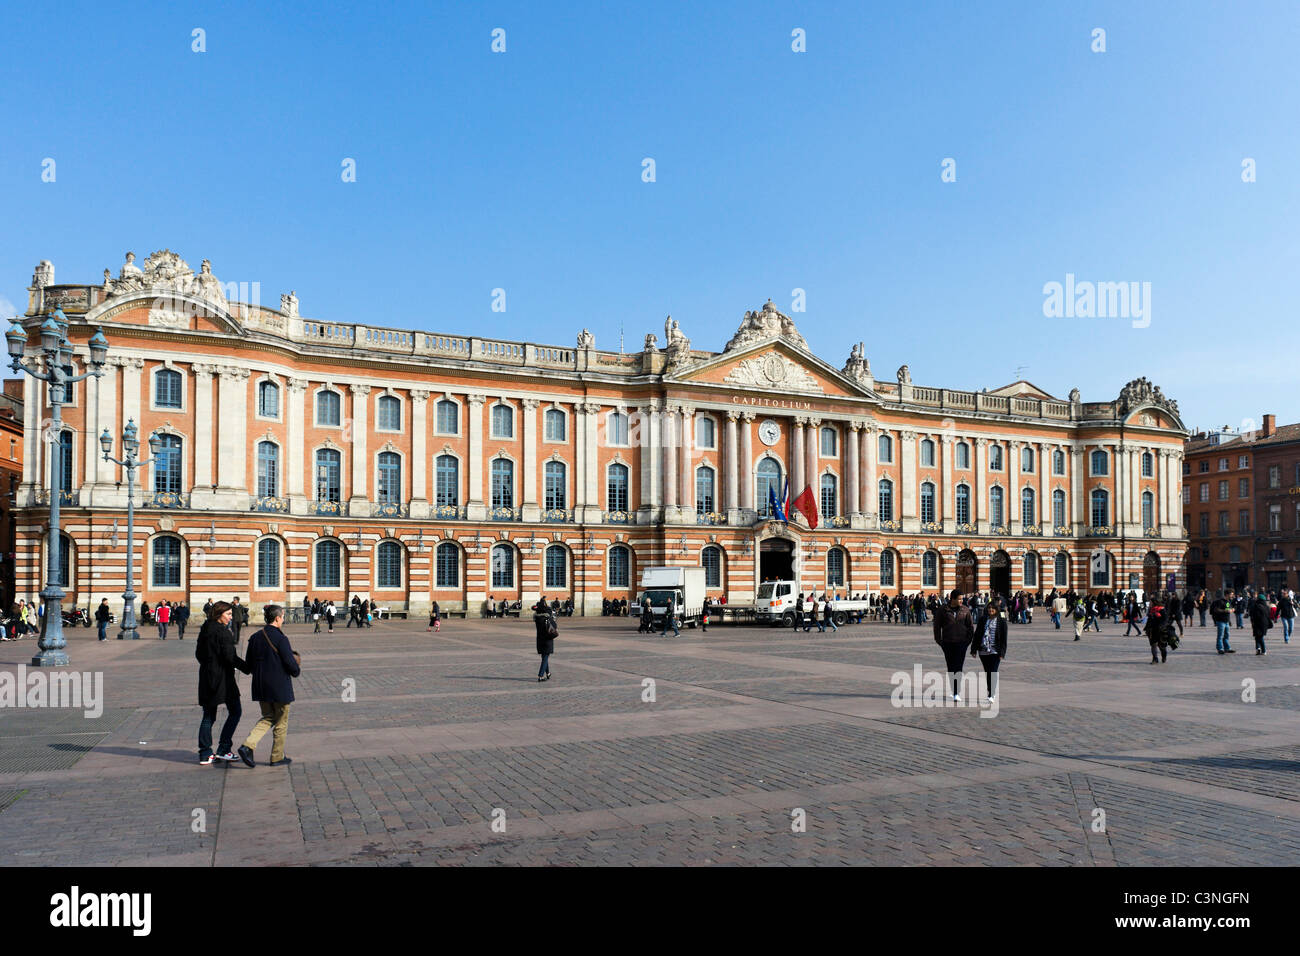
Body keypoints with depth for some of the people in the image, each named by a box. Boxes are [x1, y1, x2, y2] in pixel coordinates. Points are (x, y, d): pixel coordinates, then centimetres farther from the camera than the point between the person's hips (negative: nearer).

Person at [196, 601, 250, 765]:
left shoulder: (205, 630, 10)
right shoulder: (223, 632, -14)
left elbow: (198, 654, 16)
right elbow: (230, 657, -18)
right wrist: (248, 668, -10)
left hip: (206, 677, 8)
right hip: (222, 677, -8)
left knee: (208, 716, 12)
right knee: (235, 711, 4)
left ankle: (205, 754, 13)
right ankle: (223, 749, 2)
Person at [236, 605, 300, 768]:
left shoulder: (255, 638, 2)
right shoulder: (280, 639, -18)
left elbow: (249, 664, 8)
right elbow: (291, 664, -16)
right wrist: (298, 670, 5)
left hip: (260, 686, 6)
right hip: (280, 687, -6)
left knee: (267, 718, 19)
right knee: (281, 723, 9)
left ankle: (247, 745, 0)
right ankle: (277, 757, 18)